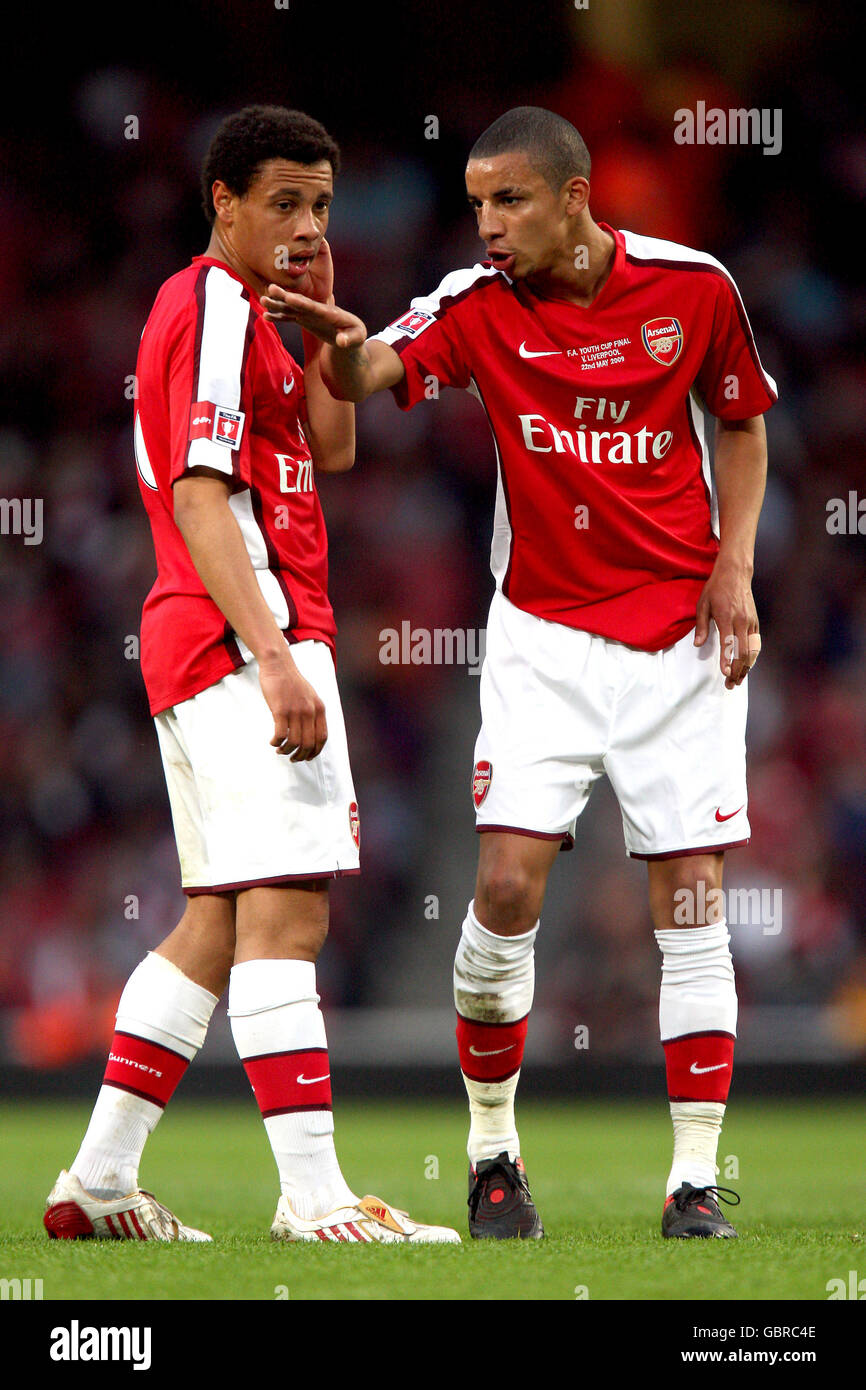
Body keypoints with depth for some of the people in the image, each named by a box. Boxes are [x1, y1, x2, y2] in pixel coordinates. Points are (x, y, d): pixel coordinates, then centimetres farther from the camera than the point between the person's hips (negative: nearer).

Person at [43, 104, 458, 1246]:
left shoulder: (239, 311, 21)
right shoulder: (215, 307, -10)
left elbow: (330, 448, 25)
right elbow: (200, 500, -19)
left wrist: (323, 318, 11)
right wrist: (276, 659, -26)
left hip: (199, 651, 11)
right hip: (242, 640, -11)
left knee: (219, 922, 12)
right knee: (285, 908, -14)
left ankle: (98, 1181, 13)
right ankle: (313, 1198, -19)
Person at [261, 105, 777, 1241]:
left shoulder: (694, 287, -3)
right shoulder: (479, 306, -6)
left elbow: (742, 424, 11)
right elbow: (371, 374, -23)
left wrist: (735, 565, 0)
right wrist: (343, 344, -47)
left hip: (681, 635, 0)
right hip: (544, 632, 0)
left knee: (691, 902, -3)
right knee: (509, 883, -12)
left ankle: (696, 1180, 3)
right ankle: (493, 1150, 6)